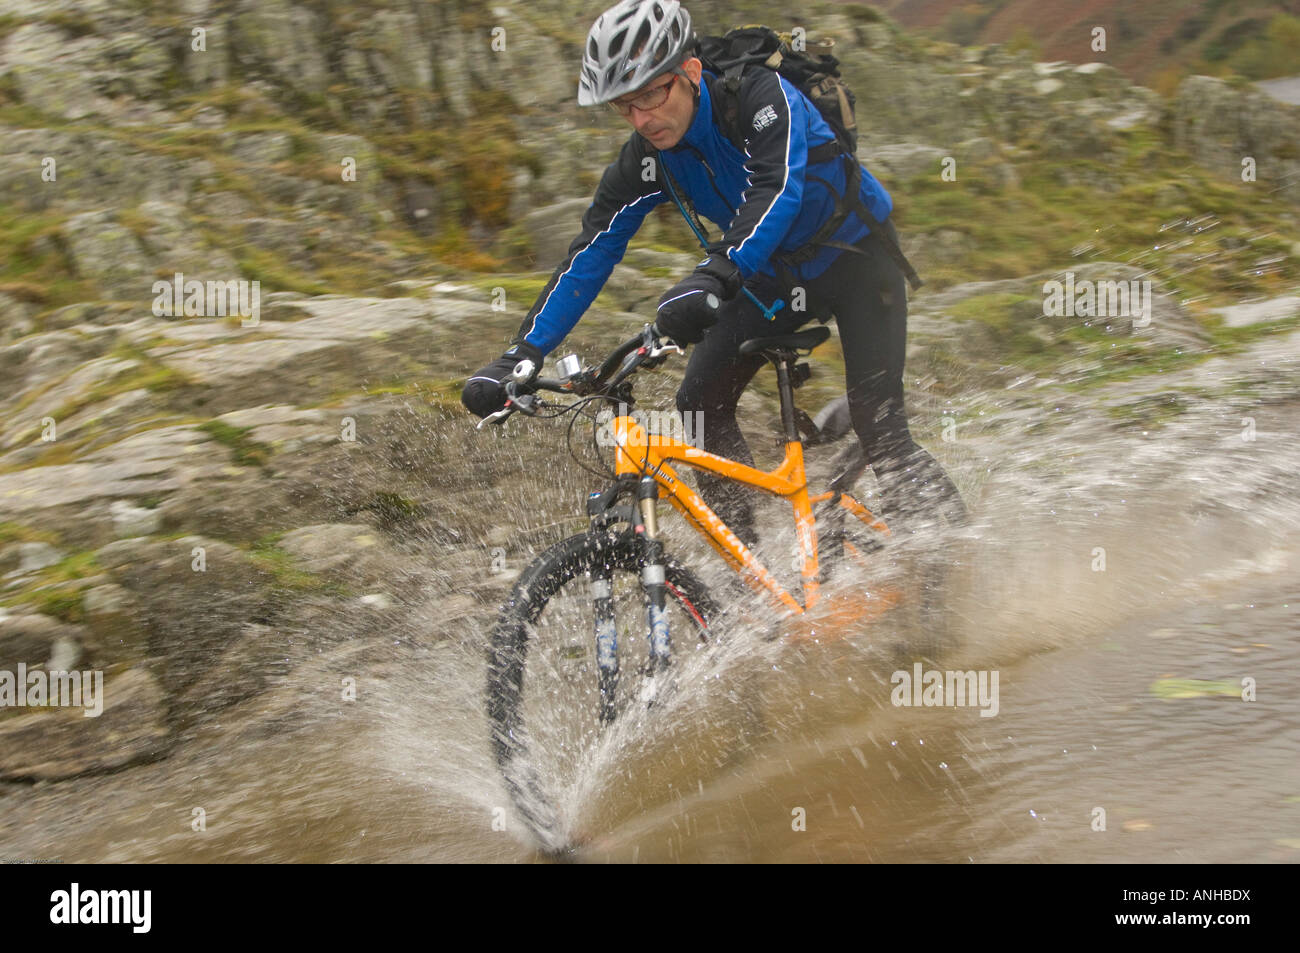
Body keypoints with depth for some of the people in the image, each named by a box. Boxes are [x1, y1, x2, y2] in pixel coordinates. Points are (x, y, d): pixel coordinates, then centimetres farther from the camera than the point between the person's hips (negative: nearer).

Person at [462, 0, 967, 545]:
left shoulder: (763, 96, -30)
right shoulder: (644, 161, -14)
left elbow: (778, 193, -45)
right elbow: (589, 256, -13)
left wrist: (714, 278, -61)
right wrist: (519, 357, -23)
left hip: (855, 253, -6)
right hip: (774, 273, 6)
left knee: (878, 422, -18)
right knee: (701, 406, -9)